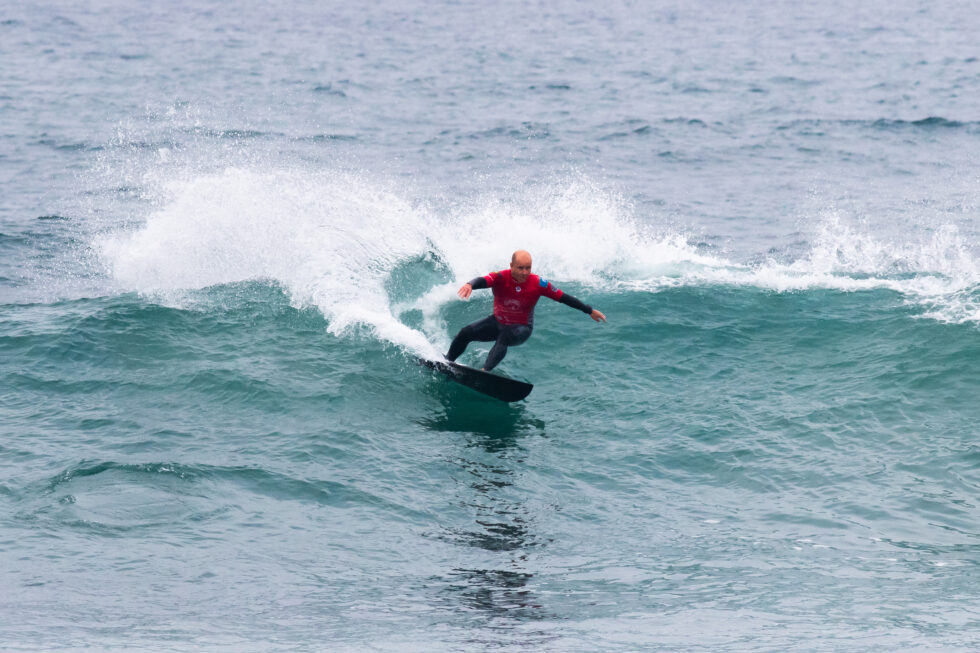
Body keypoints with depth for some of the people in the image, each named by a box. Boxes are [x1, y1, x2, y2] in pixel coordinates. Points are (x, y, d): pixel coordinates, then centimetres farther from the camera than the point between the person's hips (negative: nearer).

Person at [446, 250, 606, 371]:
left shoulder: (538, 284, -21)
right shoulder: (501, 278, -24)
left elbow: (563, 298, -12)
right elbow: (483, 281, -44)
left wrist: (590, 311, -7)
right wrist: (470, 285, -69)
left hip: (521, 328, -2)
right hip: (498, 322, 2)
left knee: (504, 337, -34)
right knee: (466, 333, -4)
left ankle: (485, 371, -47)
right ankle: (447, 362, 23)